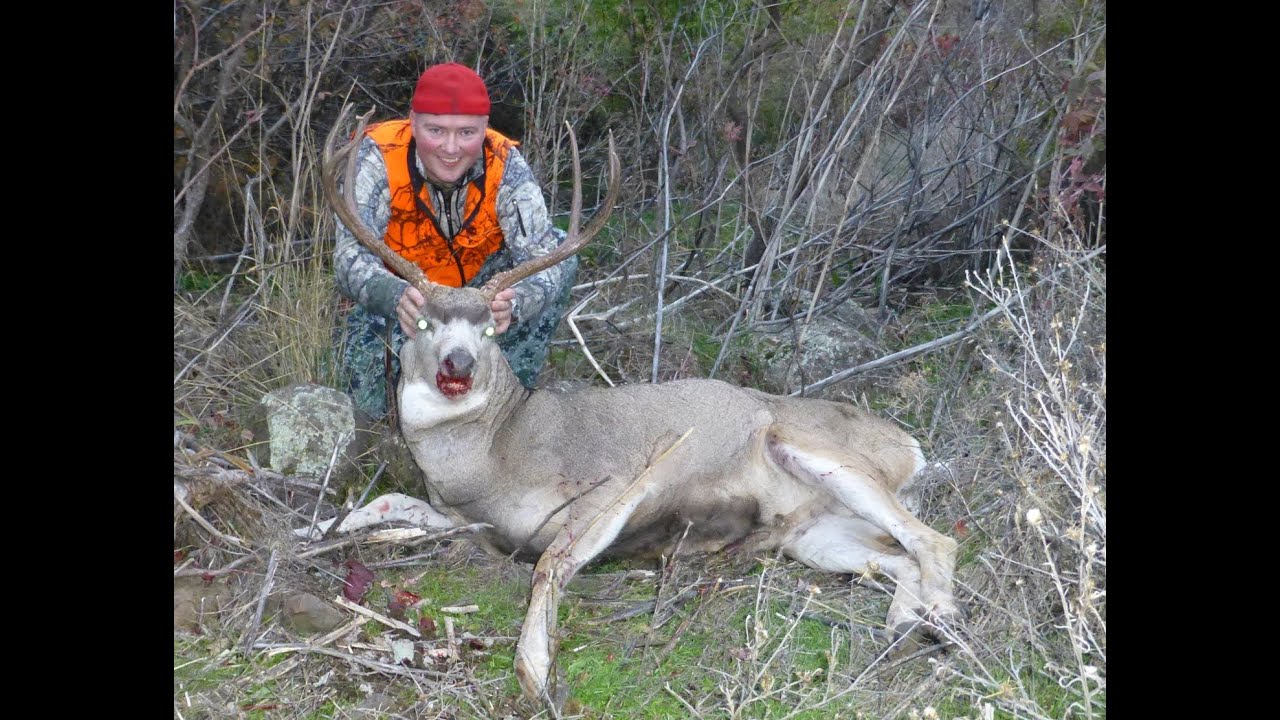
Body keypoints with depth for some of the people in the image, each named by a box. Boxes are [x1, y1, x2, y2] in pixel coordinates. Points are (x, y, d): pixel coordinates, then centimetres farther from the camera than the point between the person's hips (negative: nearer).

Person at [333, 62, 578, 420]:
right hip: (401, 292, -1)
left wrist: (514, 303, -61)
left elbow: (541, 256, -36)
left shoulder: (504, 164, -27)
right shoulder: (379, 157, -30)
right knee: (374, 402, -22)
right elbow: (351, 256, -39)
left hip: (481, 284, 2)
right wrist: (396, 296, -63)